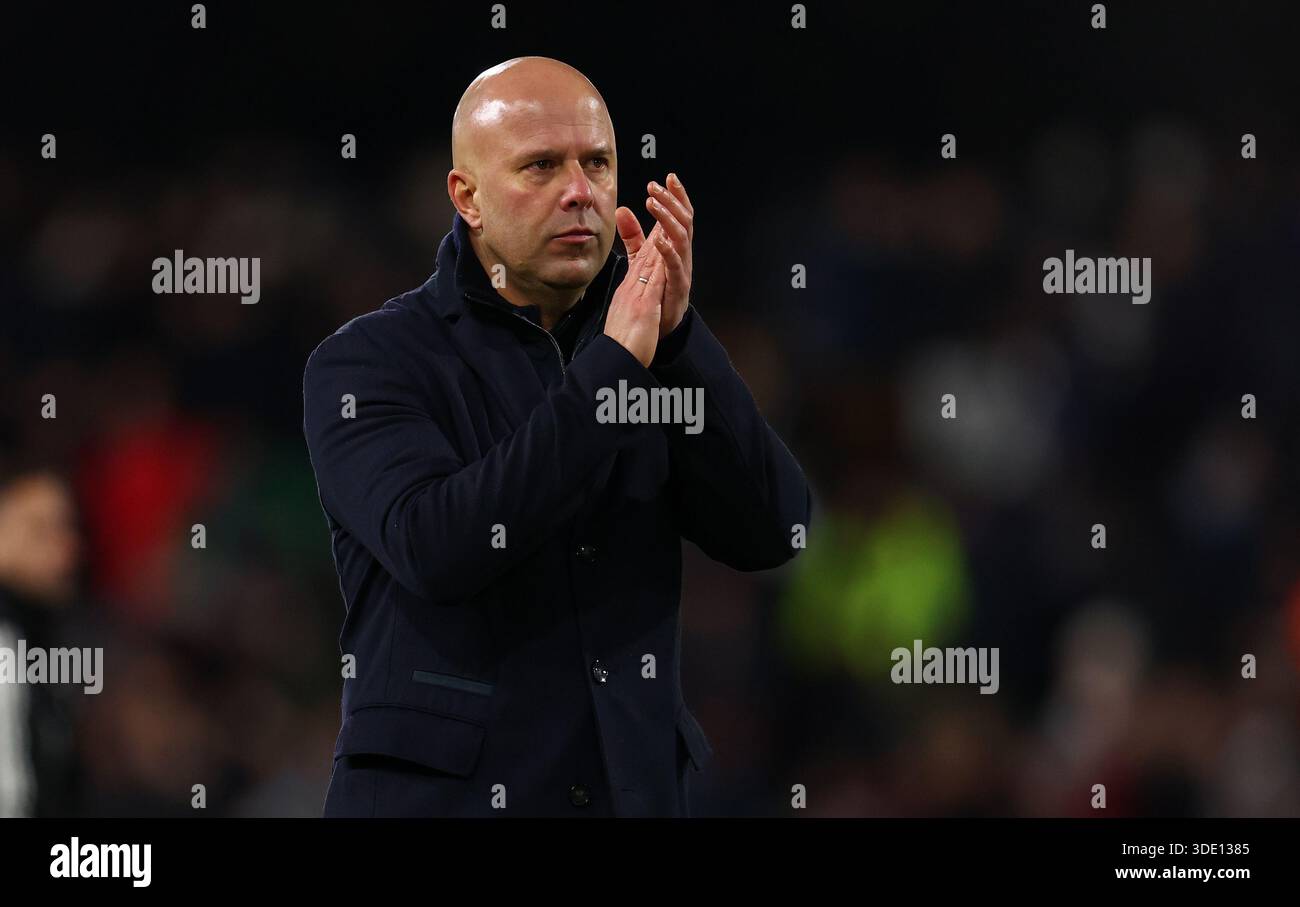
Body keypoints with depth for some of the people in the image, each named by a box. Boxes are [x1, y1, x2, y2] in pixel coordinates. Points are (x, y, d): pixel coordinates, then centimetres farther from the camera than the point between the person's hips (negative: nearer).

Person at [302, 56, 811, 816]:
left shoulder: (658, 350, 7)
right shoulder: (368, 362, -5)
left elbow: (772, 533, -5)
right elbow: (434, 547, -22)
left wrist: (677, 335, -15)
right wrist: (610, 371, -21)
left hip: (635, 787, 4)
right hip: (439, 793, -4)